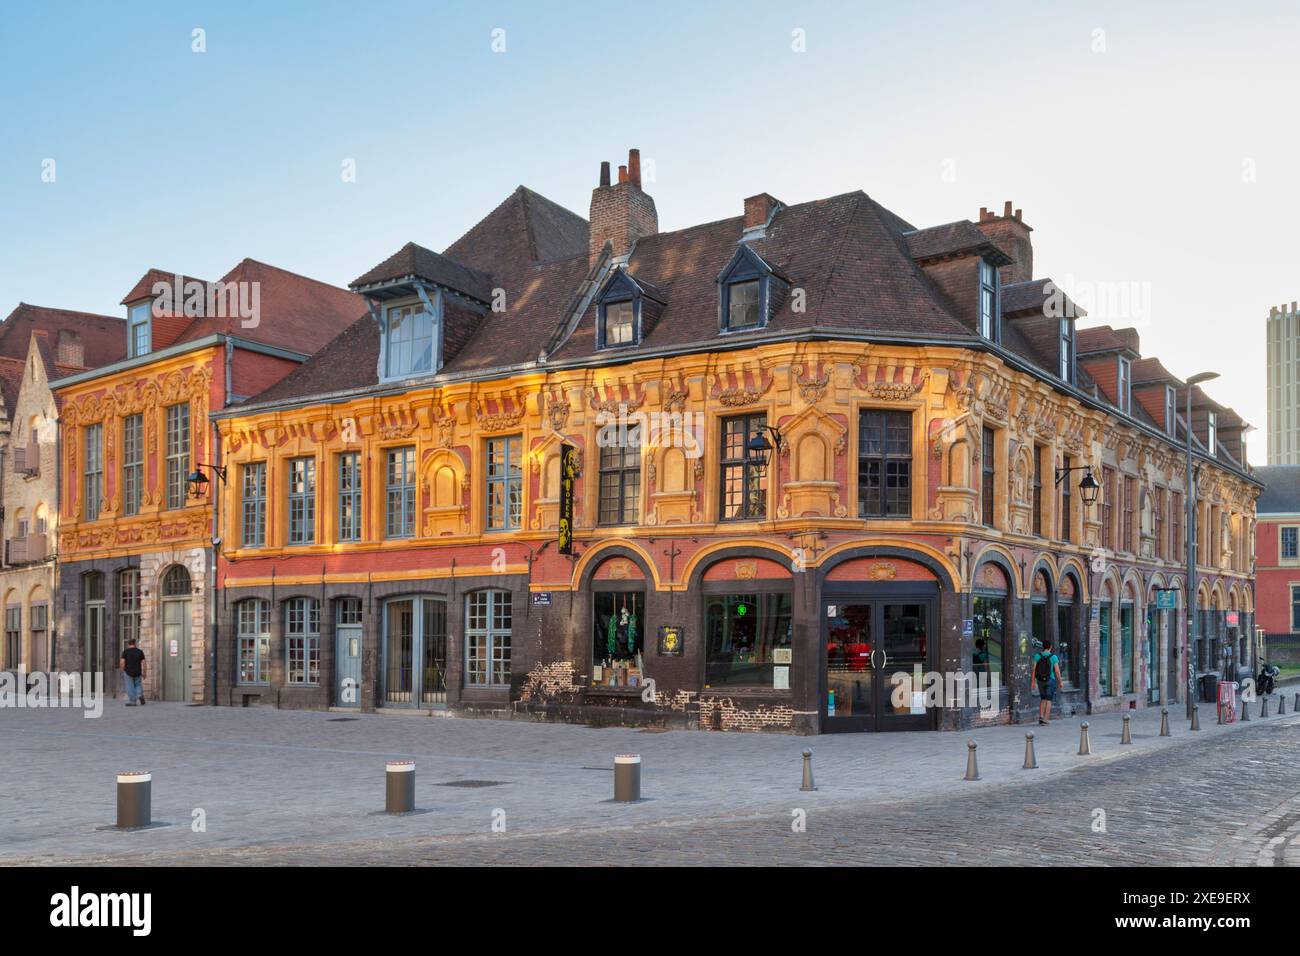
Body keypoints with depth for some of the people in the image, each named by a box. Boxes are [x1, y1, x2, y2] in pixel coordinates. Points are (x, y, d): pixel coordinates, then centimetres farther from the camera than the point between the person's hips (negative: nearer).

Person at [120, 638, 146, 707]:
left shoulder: (125, 652, -3)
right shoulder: (140, 651, 3)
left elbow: (122, 662, -9)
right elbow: (143, 663, 0)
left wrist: (122, 672, 2)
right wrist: (143, 673, 3)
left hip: (128, 672, -2)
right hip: (137, 673, 2)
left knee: (130, 687, 3)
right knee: (138, 685, 16)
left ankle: (132, 702, 2)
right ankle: (140, 695, -8)